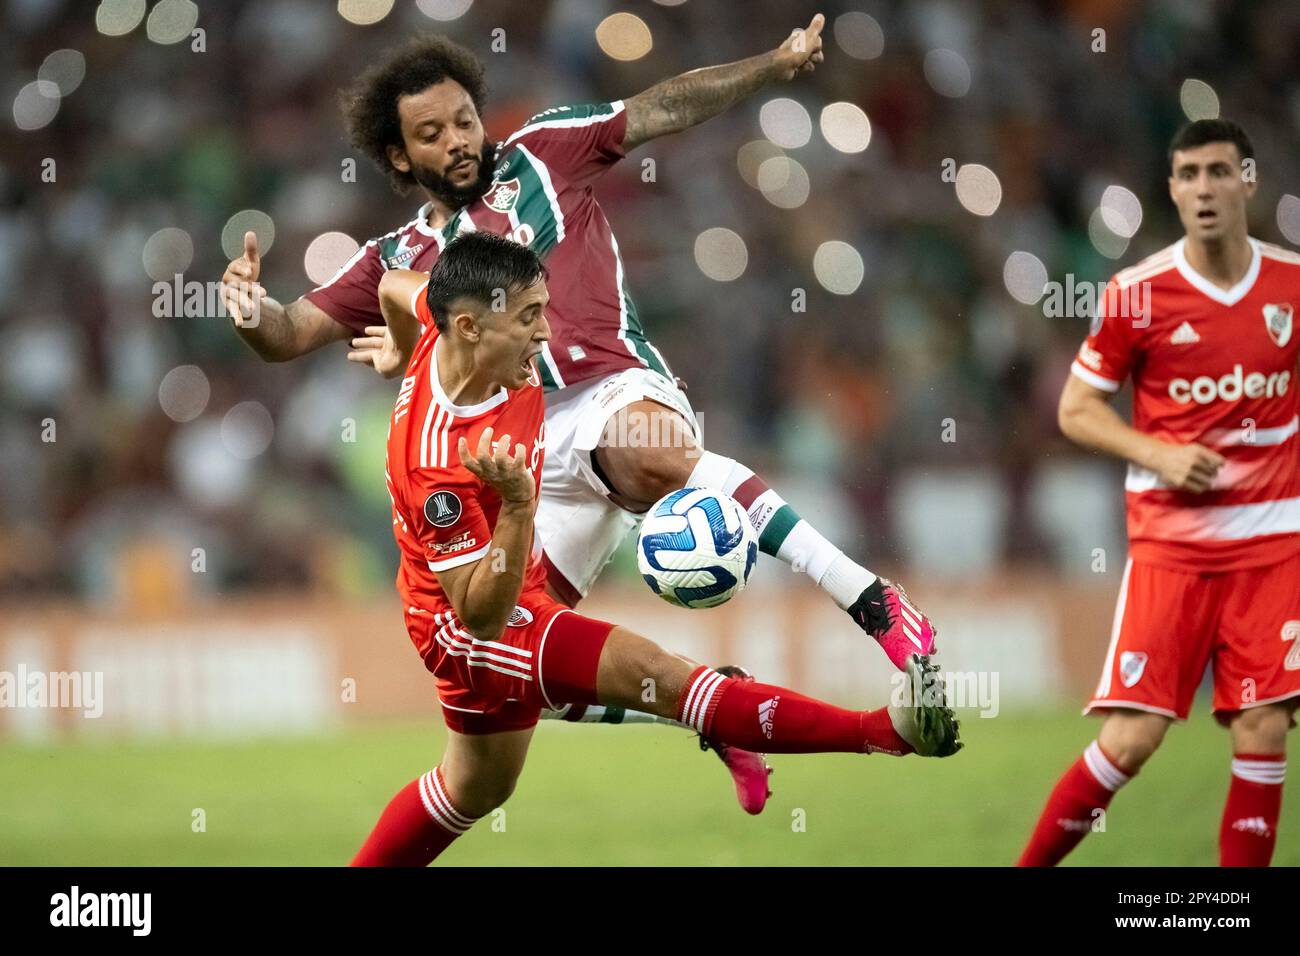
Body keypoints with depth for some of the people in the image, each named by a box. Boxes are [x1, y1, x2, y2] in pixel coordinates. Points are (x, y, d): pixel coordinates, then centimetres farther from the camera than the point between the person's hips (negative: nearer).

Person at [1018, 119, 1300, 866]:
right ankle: (1032, 862, 9)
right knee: (1132, 736, -9)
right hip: (1171, 543, -2)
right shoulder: (1138, 295, -5)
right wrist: (1157, 454, -13)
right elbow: (1077, 410, 2)